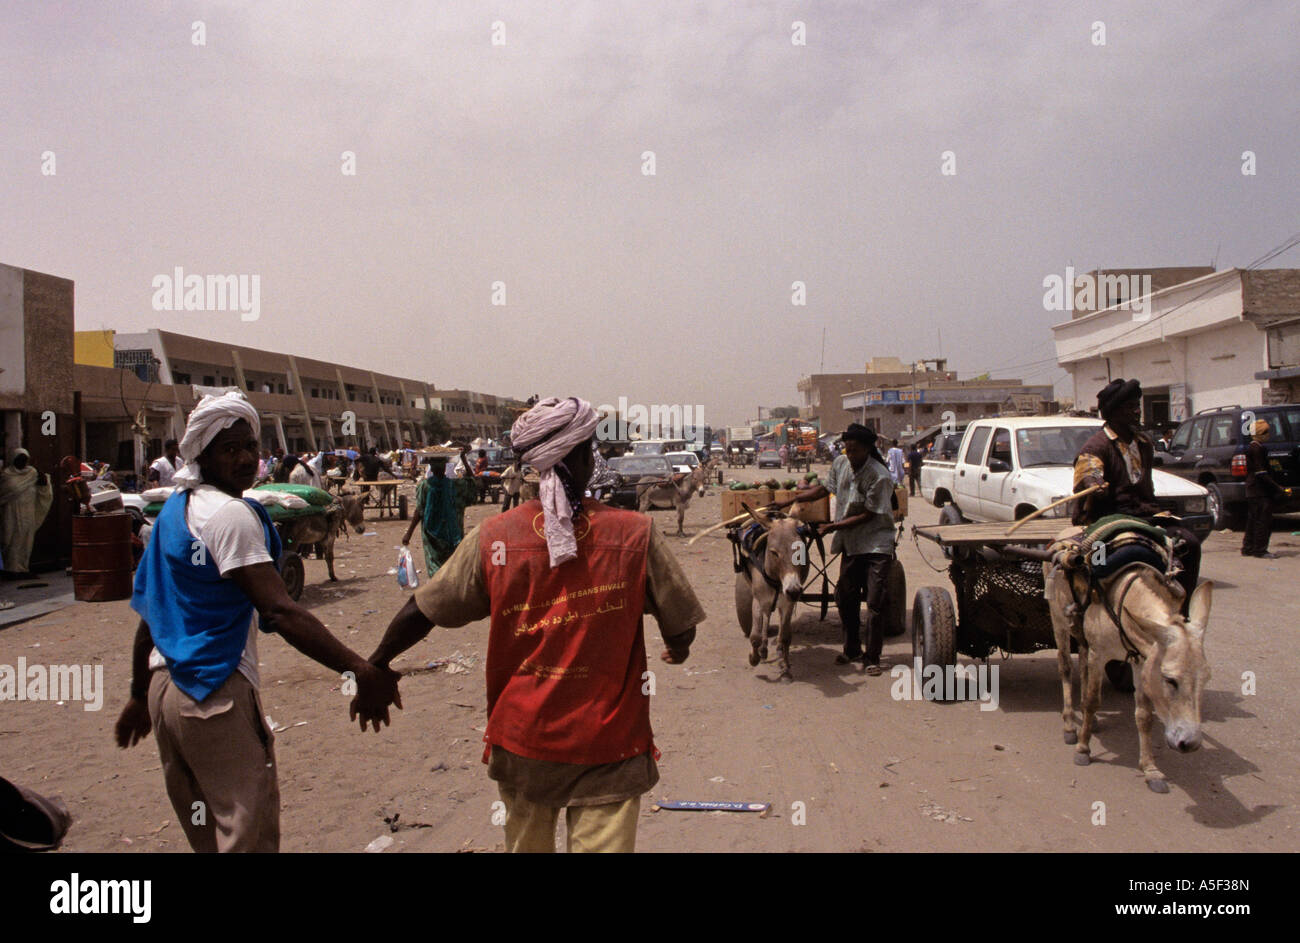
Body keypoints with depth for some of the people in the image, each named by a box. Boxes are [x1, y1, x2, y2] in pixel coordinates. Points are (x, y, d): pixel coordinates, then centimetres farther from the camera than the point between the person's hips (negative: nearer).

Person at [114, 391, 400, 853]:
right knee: (249, 832, -5)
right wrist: (361, 671, -31)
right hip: (217, 694, -10)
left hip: (163, 687, 10)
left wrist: (139, 696, 26)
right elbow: (278, 611, -25)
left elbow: (149, 612, 18)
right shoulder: (230, 514, -15)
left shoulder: (172, 511, 12)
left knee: (203, 829, 19)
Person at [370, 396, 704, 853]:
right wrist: (678, 650, 20)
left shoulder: (493, 538, -9)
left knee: (525, 844, 23)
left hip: (521, 741, 3)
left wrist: (376, 663, 17)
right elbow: (681, 629, -5)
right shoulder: (635, 534, -13)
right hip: (607, 748, -2)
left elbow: (421, 613, -1)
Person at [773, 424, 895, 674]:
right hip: (851, 543, 6)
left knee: (875, 601, -7)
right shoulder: (840, 463, -1)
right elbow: (825, 489, 15)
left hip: (876, 543, -6)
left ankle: (872, 657, 4)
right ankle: (852, 649, 26)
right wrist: (789, 501, 11)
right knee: (845, 597, 10)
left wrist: (833, 527, -18)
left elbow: (867, 515, -17)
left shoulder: (879, 477, -20)